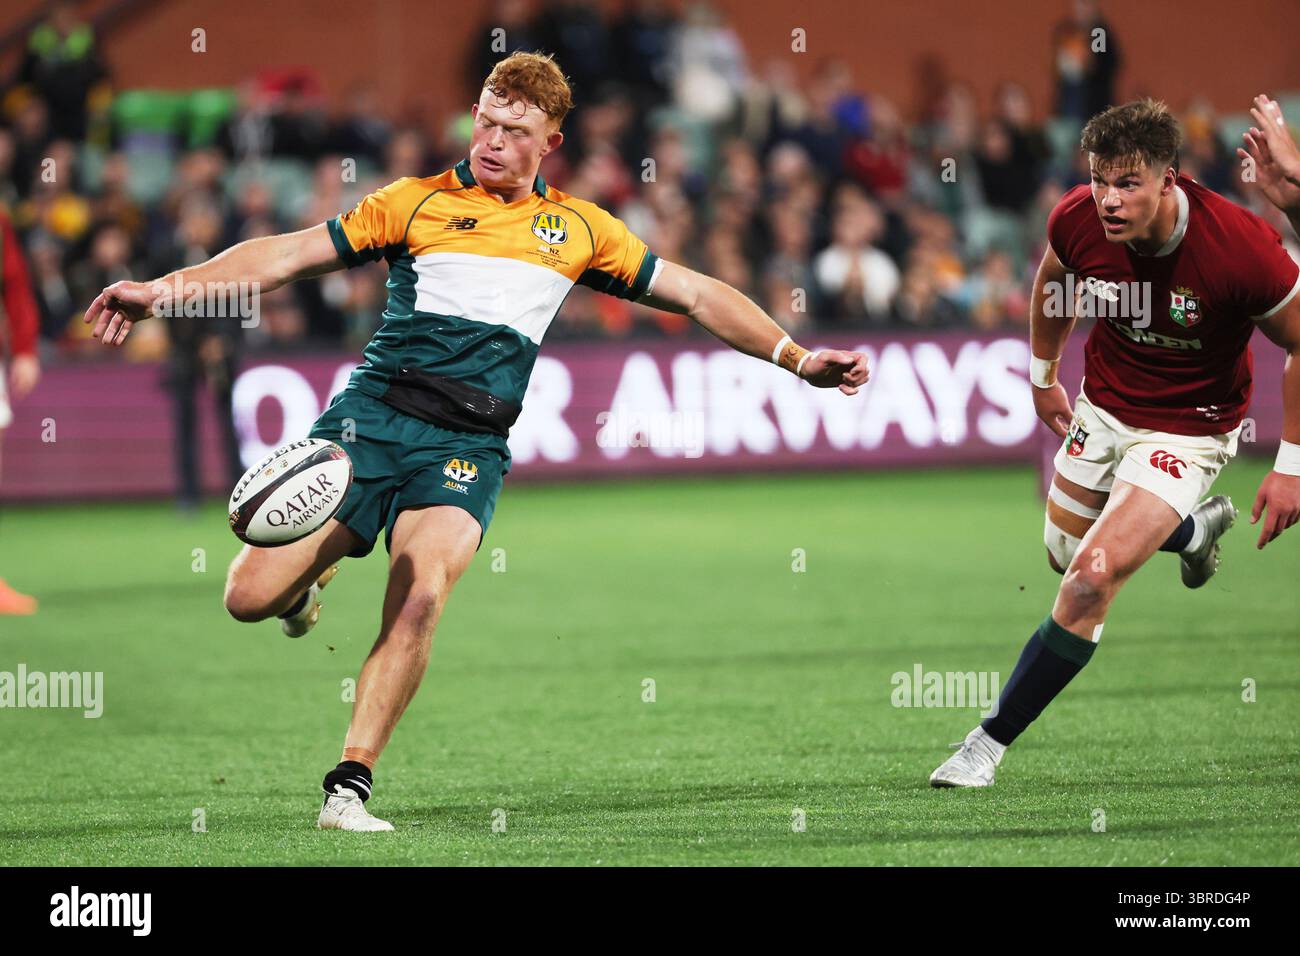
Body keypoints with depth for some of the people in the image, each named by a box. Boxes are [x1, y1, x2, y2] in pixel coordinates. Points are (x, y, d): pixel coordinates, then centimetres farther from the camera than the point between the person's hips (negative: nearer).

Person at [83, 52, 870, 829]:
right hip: (371, 413, 0)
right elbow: (286, 256, 8)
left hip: (468, 445, 0)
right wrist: (163, 290, -1)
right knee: (251, 595, -11)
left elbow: (696, 295, 21)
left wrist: (797, 358, 13)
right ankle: (311, 579, 26)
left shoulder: (579, 228, 15)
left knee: (419, 603, -25)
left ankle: (350, 788, -15)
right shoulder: (416, 203, 10)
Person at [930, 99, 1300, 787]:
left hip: (1189, 429, -5)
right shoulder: (1077, 220, -19)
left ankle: (990, 742, -8)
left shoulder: (1243, 248, -31)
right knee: (1065, 552, 24)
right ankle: (1196, 527, 55)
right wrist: (1043, 376, 18)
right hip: (1104, 407, 5)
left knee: (1093, 577, -20)